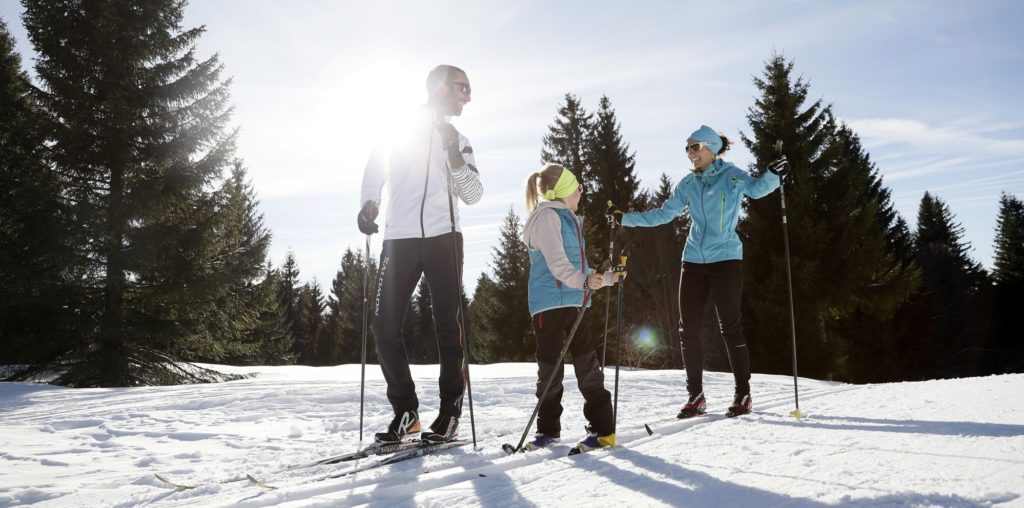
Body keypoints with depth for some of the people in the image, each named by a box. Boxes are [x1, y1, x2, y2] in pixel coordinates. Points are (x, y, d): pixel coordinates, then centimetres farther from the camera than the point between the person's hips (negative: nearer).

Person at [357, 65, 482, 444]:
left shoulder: (458, 141, 17)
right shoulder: (395, 128, 14)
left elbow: (472, 195, 8)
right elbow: (375, 170, 11)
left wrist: (454, 154, -5)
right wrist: (369, 203, -8)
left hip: (443, 238, 1)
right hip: (399, 238, 0)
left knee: (448, 324, -1)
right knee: (384, 326, -4)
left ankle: (450, 412, 8)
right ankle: (405, 412, 8)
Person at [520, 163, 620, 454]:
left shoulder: (569, 219, 23)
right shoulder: (547, 216, -5)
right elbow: (556, 262, -18)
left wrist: (608, 278, 32)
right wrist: (584, 280, -30)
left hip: (574, 301, 8)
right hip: (550, 302, -8)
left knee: (587, 363, 2)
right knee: (550, 365, 0)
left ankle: (602, 428, 5)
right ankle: (548, 429, 12)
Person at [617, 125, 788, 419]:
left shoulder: (731, 175, -3)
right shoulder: (687, 184, 11)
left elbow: (756, 188, -22)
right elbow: (662, 214, 16)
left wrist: (772, 176, -43)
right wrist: (626, 219, 11)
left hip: (726, 259, -5)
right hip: (693, 261, 5)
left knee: (730, 327, -3)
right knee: (688, 329, 2)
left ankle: (743, 394, 10)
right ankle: (695, 395, 13)